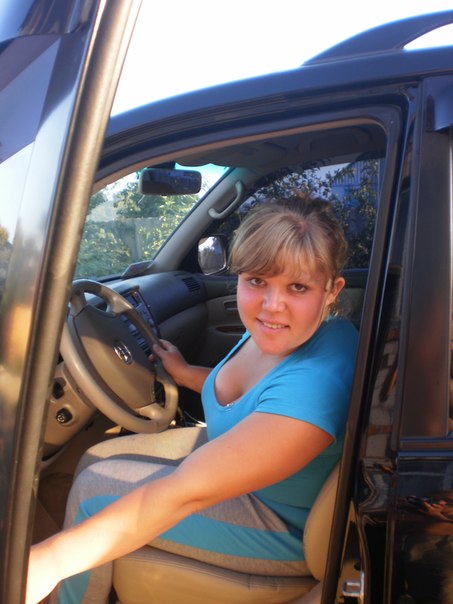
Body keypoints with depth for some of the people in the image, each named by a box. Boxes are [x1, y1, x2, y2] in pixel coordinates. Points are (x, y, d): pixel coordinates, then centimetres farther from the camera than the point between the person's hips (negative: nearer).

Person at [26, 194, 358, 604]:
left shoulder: (314, 384, -36)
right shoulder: (280, 332, -9)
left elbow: (184, 494, -38)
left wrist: (49, 560, -37)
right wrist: (186, 374, 14)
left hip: (287, 530, -8)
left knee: (95, 488, -12)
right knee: (97, 459, 10)